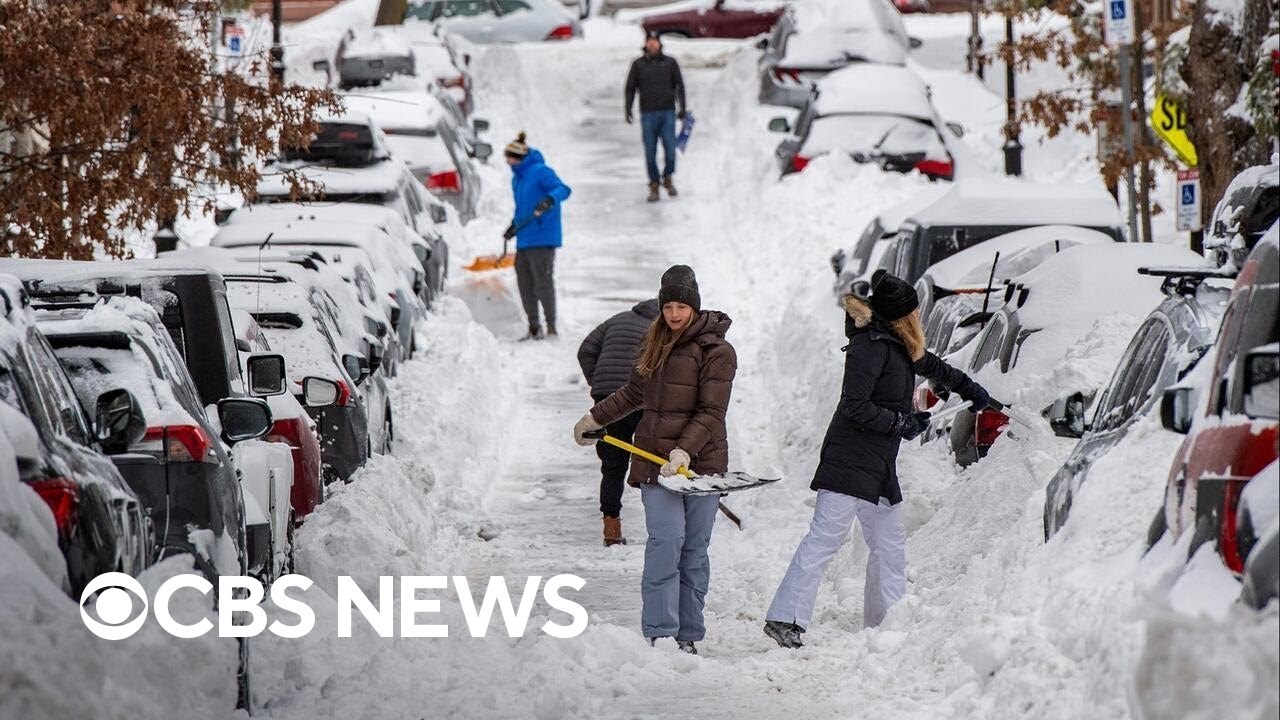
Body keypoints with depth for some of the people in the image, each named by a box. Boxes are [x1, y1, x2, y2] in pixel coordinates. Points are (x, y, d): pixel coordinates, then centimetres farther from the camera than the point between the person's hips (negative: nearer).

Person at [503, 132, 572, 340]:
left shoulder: (541, 172, -11)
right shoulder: (517, 178, 16)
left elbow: (563, 189, -22)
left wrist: (550, 200, -39)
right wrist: (514, 226, 30)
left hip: (542, 239, -9)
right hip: (524, 240, 9)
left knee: (543, 282, -7)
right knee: (525, 283, 10)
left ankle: (551, 327, 0)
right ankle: (534, 328, 18)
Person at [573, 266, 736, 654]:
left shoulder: (717, 352, -4)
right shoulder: (655, 344, 13)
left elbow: (711, 412, -11)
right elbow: (635, 392, 29)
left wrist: (684, 450, -23)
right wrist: (595, 418, 36)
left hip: (701, 459, -3)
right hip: (655, 460, 3)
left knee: (695, 549, 1)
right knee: (666, 541, -12)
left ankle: (688, 635, 7)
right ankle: (658, 633, -15)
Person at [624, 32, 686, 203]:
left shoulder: (670, 63, 6)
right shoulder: (638, 65, 6)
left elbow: (679, 85, 8)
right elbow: (630, 88, 8)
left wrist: (682, 108, -1)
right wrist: (628, 110, -2)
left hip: (667, 113, 0)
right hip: (648, 114, 0)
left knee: (670, 150, -7)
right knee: (650, 152, -1)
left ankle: (667, 178, 17)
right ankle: (654, 186, 10)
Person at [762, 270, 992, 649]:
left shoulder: (897, 345, 15)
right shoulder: (872, 347, -14)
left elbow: (927, 363, 38)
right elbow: (854, 407, -19)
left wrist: (966, 386, 48)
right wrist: (902, 423, -11)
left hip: (879, 465, 10)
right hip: (850, 459, -10)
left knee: (890, 546, 9)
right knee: (826, 536, -14)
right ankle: (785, 618, -16)